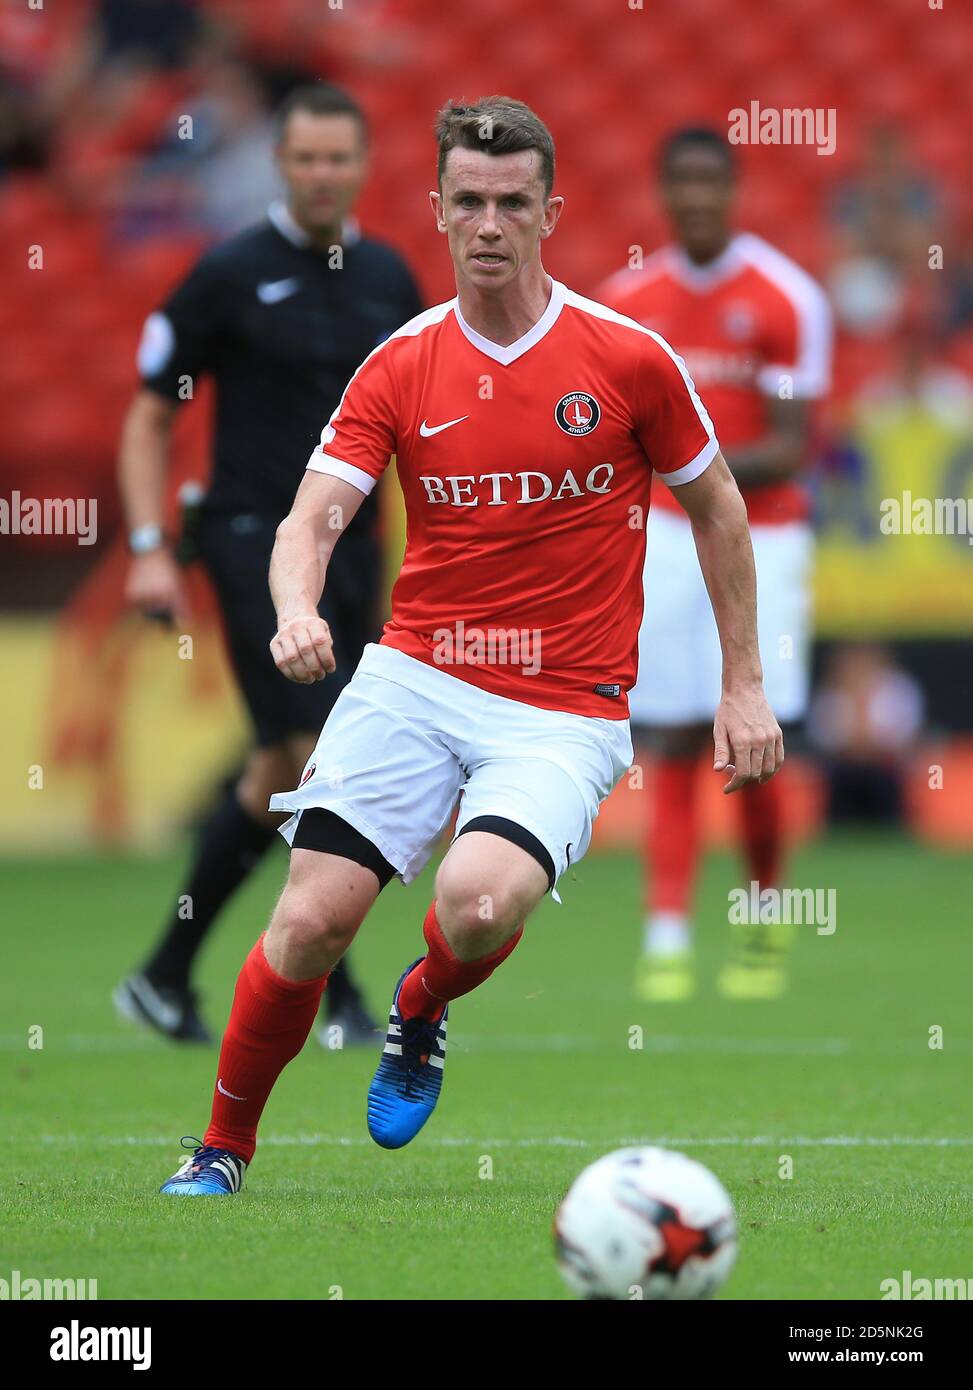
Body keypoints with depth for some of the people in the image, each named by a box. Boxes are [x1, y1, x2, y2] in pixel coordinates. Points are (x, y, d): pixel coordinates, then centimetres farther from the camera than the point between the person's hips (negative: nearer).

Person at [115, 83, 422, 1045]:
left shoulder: (389, 280, 9)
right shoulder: (230, 276, -5)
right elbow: (148, 416, 0)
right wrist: (148, 549, -9)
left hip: (351, 549, 5)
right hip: (256, 541, -5)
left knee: (277, 776, 7)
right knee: (321, 754, -16)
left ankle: (166, 975, 18)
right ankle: (337, 994, -9)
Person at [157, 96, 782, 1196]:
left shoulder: (629, 359, -2)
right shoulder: (401, 369, 3)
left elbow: (716, 508, 10)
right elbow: (313, 516, -5)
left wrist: (743, 684, 10)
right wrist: (297, 610, -29)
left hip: (565, 711, -2)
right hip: (413, 680, 2)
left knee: (478, 904, -28)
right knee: (311, 920, -11)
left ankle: (422, 1013, 9)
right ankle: (221, 1152, 11)